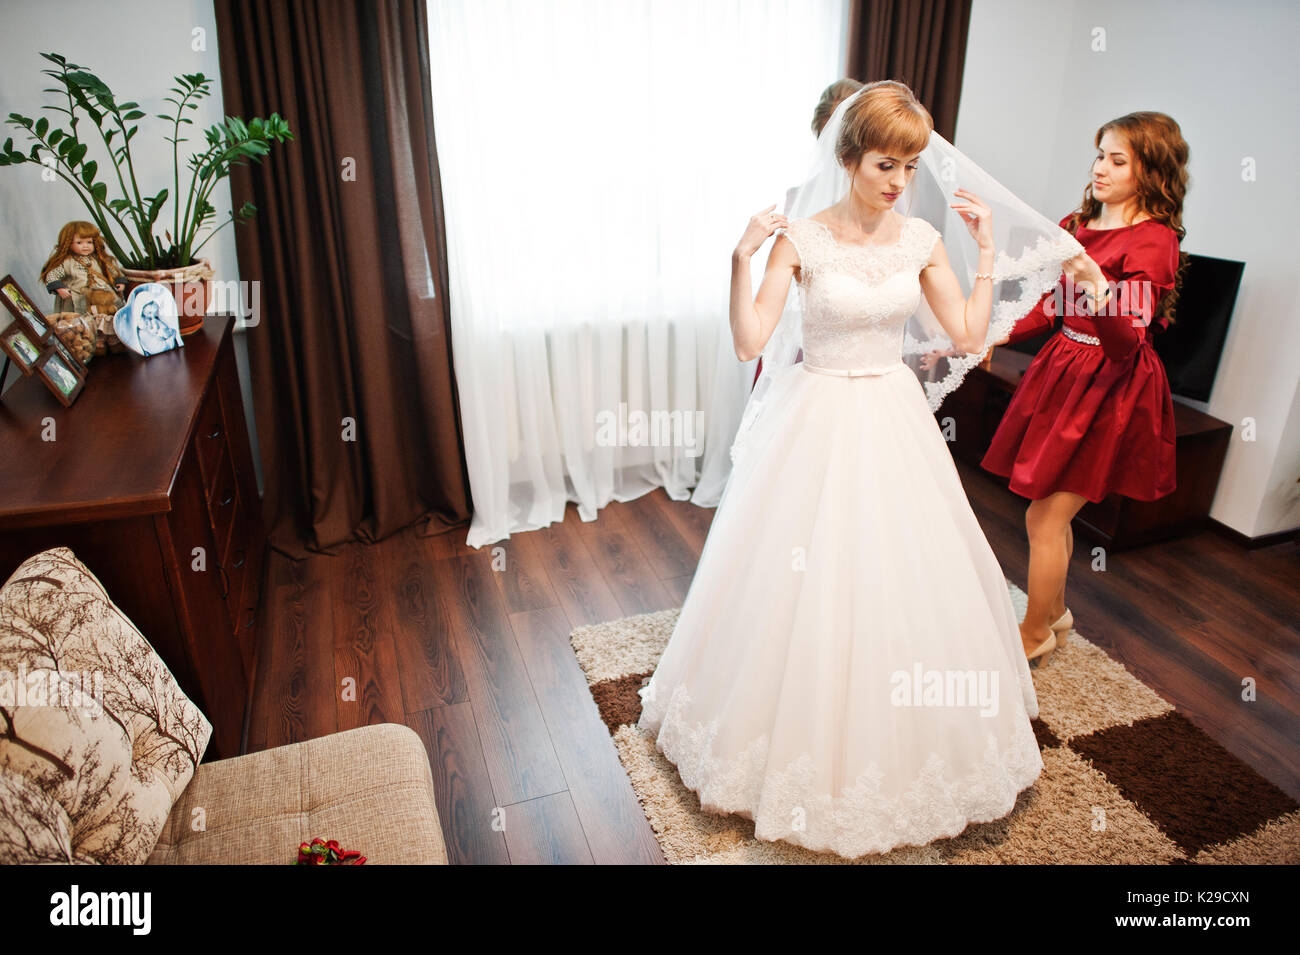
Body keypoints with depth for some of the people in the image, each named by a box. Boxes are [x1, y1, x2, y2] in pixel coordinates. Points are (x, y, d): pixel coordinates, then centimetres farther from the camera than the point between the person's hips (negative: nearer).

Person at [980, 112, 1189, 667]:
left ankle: (1034, 634, 17)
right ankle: (1054, 612, 35)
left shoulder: (1153, 241, -14)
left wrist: (1095, 282, -39)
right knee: (1051, 513, 14)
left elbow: (1126, 342, -23)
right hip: (1062, 369, 7)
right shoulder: (1076, 226, 8)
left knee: (1045, 518, -2)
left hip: (1108, 387, -7)